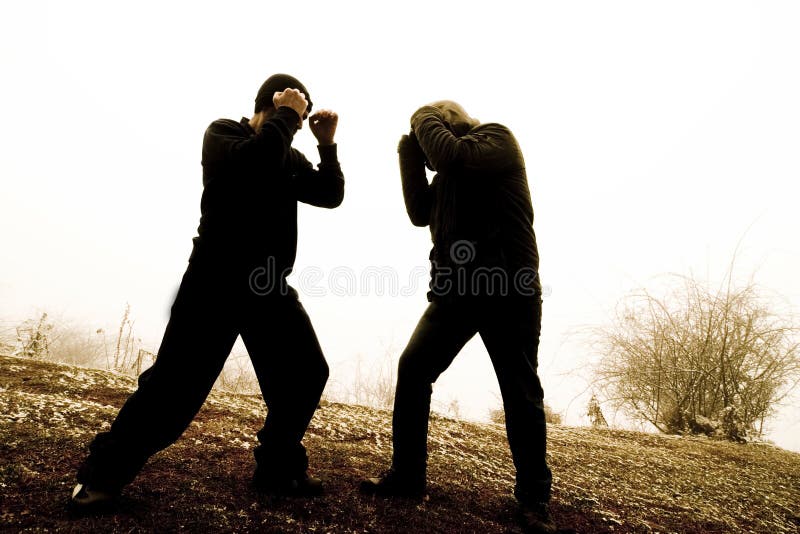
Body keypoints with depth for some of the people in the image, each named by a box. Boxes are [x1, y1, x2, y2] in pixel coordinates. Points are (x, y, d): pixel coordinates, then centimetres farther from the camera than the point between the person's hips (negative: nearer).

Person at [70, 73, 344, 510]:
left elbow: (331, 195, 13)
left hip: (271, 286, 6)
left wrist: (327, 144, 5)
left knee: (306, 373, 0)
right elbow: (255, 160, -20)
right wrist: (286, 114, -8)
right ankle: (104, 472, 11)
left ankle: (278, 469, 15)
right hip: (217, 280, -5)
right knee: (177, 381, -7)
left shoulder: (291, 158, 18)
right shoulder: (222, 133, 2)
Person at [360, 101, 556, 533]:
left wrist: (425, 120, 1)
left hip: (508, 287, -6)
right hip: (456, 287, 7)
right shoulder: (447, 172, 22)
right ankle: (407, 475, 9)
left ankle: (533, 498, 16)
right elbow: (420, 213, 11)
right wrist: (411, 152, 11)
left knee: (520, 391, 0)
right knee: (412, 368, -3)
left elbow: (456, 156, -18)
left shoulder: (497, 137, 3)